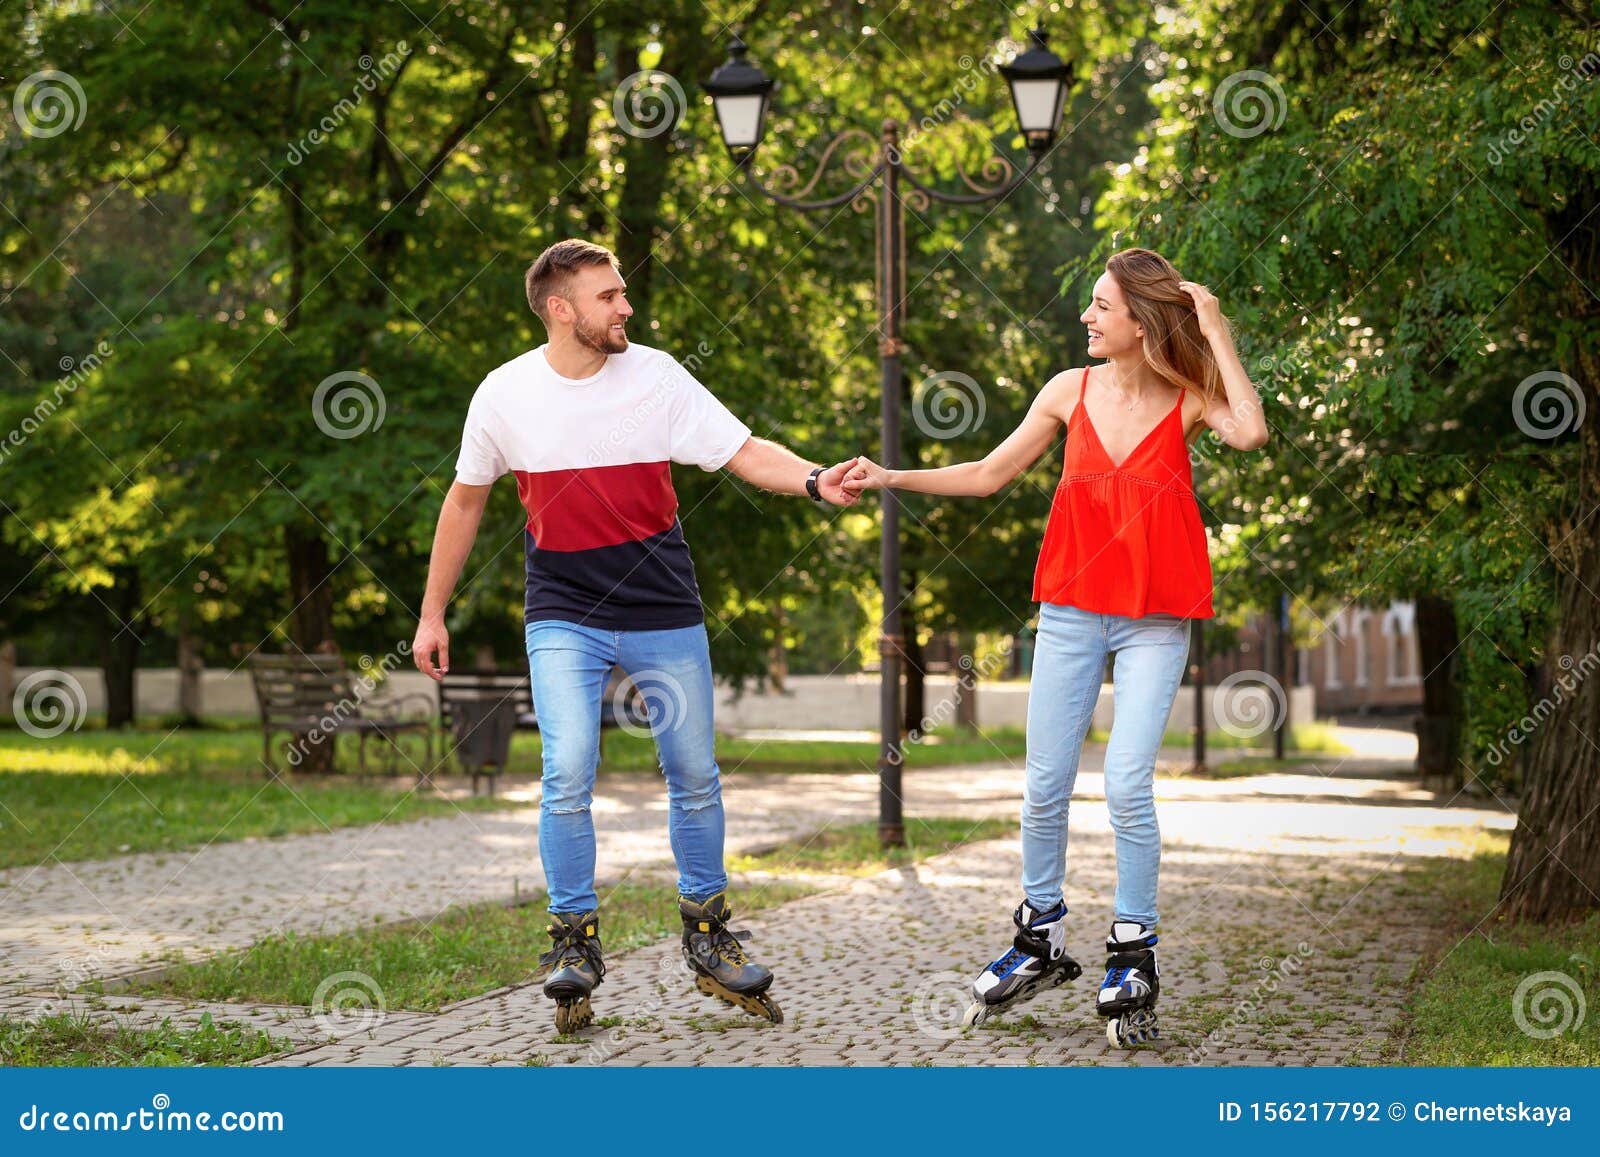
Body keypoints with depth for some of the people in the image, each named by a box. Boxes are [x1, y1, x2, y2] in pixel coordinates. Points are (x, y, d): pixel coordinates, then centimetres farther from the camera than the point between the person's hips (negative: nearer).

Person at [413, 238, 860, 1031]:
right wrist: (432, 615, 10)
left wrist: (813, 481, -26)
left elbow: (744, 451, -6)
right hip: (563, 615, -1)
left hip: (664, 611, 1)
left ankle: (707, 937, 24)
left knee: (695, 777, 7)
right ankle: (574, 945, 0)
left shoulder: (656, 376, -6)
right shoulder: (505, 394, -4)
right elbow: (465, 501, 8)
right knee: (568, 772, -16)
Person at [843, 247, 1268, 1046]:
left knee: (1127, 784, -11)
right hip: (1073, 609, 3)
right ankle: (1040, 940, 23)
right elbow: (989, 474, 11)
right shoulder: (1071, 390, 4)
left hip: (1154, 619, -3)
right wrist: (889, 478, 4)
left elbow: (1249, 433, -26)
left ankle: (1132, 957, 4)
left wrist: (1214, 330, -17)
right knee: (1045, 785, 5)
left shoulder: (1189, 398, -4)